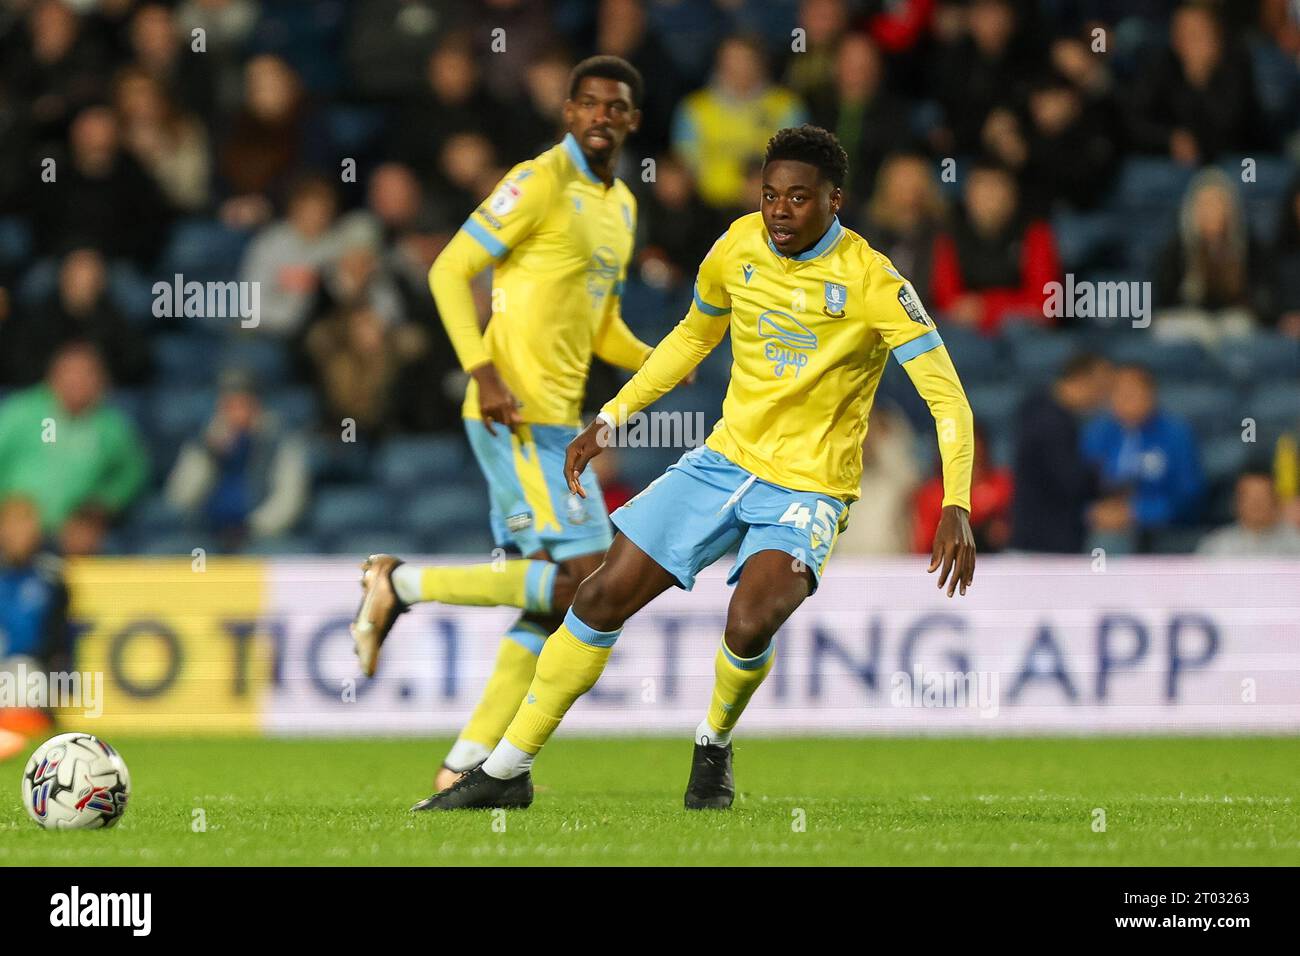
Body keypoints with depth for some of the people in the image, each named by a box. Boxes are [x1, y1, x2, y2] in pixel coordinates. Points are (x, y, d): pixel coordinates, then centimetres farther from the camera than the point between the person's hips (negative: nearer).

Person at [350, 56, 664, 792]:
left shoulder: (622, 206, 18)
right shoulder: (541, 182, -9)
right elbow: (450, 271, -12)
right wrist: (483, 372, -22)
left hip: (555, 422, 9)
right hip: (519, 413, -9)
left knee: (551, 593, 6)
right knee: (586, 579, -15)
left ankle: (470, 762, 8)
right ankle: (402, 585, -7)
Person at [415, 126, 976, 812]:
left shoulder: (872, 282, -17)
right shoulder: (739, 246, -1)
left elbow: (948, 398, -19)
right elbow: (694, 335, 19)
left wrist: (956, 507, -31)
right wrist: (610, 419, 14)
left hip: (808, 490, -5)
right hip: (725, 461, 5)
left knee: (749, 626, -29)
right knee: (604, 596, -2)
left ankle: (715, 744, 5)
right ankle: (506, 772, 9)